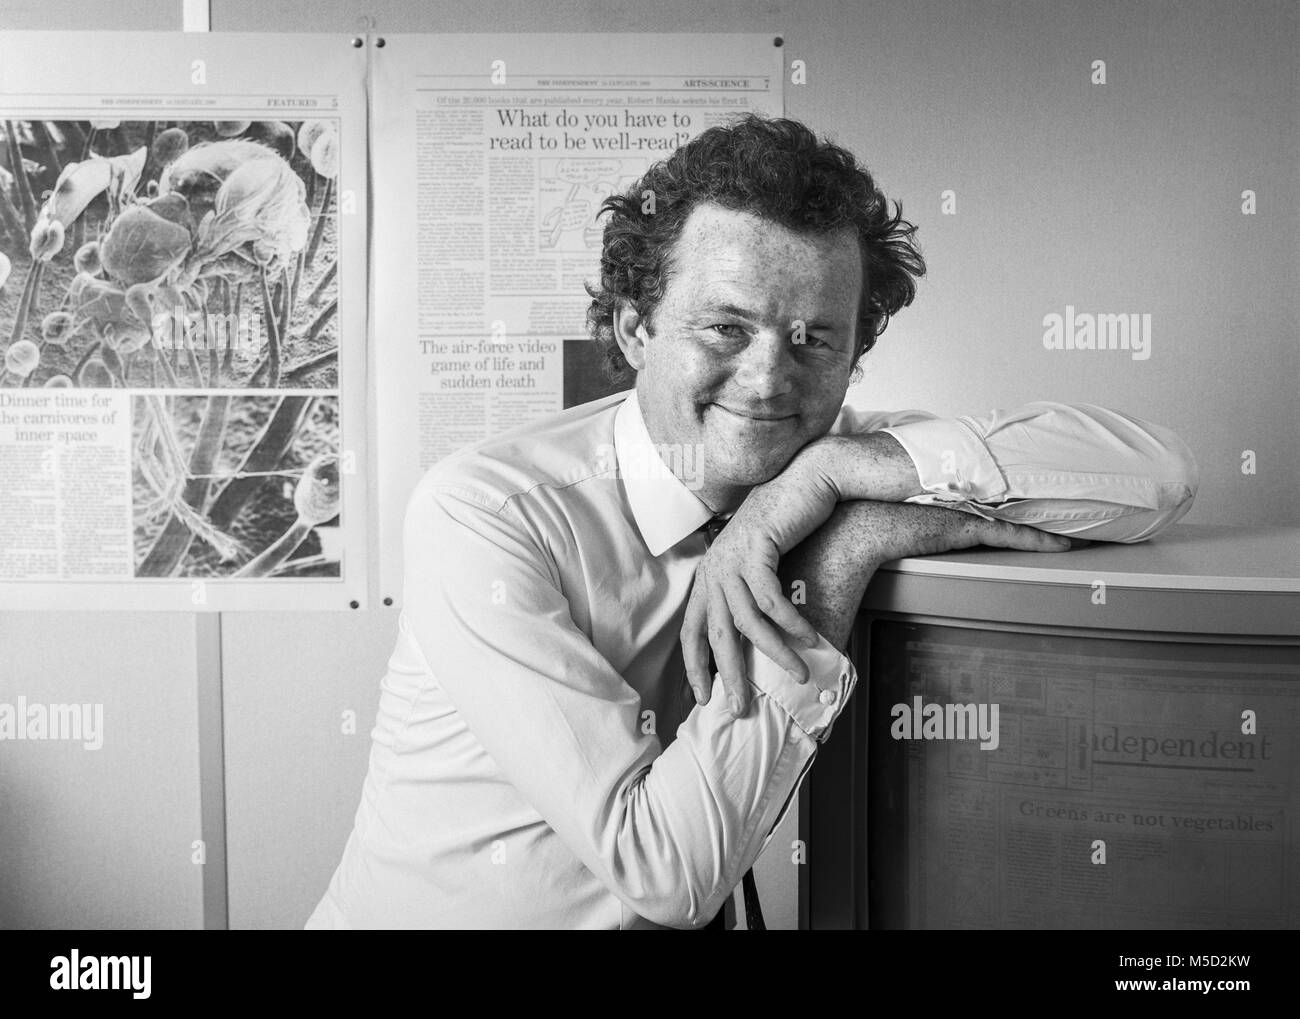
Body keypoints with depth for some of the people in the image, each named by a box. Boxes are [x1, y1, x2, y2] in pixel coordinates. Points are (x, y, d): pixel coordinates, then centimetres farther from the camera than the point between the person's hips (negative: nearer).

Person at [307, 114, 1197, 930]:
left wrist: (837, 466, -21)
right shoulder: (485, 513, -18)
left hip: (680, 908, 4)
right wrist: (834, 572, -22)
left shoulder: (824, 459, -4)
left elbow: (1161, 473, -12)